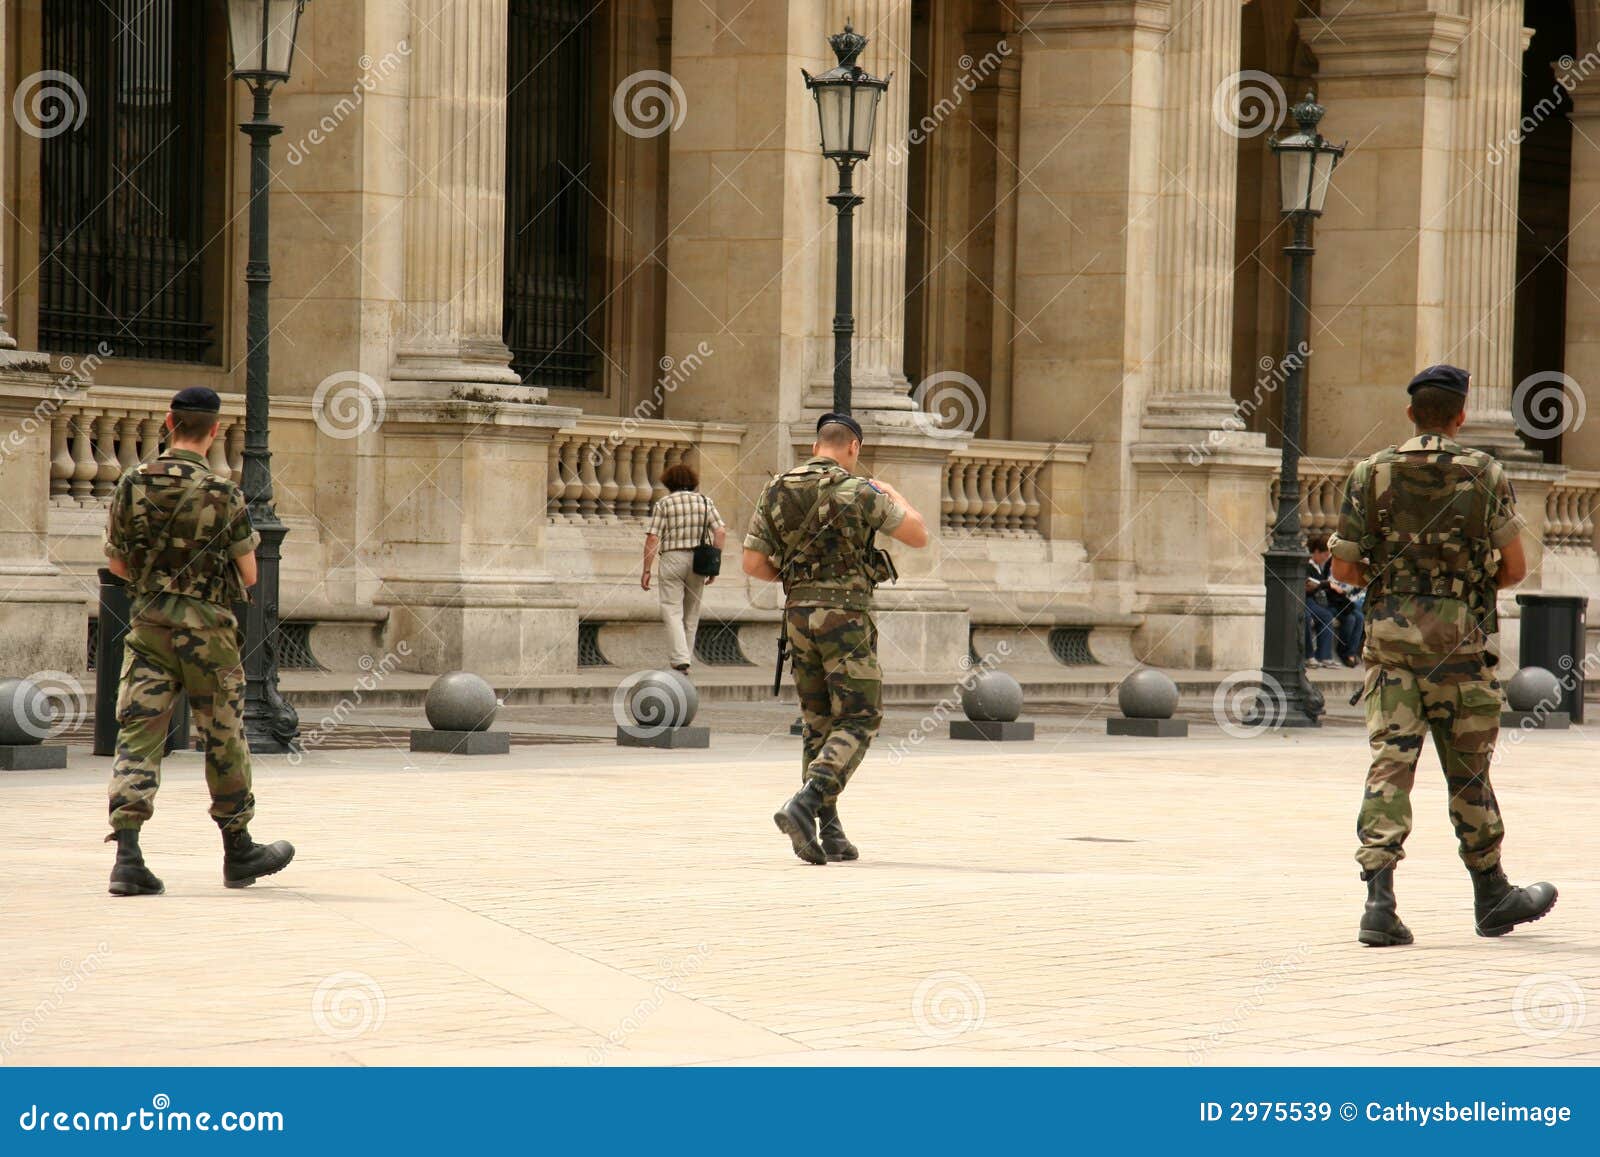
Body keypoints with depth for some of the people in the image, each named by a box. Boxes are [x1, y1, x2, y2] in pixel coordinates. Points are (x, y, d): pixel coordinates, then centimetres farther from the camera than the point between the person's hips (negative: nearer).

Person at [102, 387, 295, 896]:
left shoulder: (133, 485, -2)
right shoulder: (223, 494, -11)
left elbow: (117, 563, 10)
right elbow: (248, 576, -3)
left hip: (148, 625, 3)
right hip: (206, 627, -3)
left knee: (138, 735, 1)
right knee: (224, 739, 11)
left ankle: (127, 855, -12)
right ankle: (238, 851, 25)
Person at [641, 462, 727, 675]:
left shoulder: (664, 503, -2)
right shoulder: (705, 502, 8)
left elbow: (653, 539, -8)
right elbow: (721, 532, 0)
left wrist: (646, 570, -4)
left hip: (672, 560, -4)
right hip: (698, 561, 4)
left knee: (672, 613, -6)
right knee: (691, 614, 14)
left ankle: (680, 660, -20)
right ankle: (686, 658, 19)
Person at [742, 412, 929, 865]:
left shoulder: (775, 491, 7)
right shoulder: (859, 491, -6)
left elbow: (753, 563, 8)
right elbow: (918, 536, 2)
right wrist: (894, 497, 20)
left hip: (798, 612, 6)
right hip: (845, 612, -5)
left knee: (819, 724, 13)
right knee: (858, 720, -2)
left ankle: (829, 833, 10)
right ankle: (804, 806, -22)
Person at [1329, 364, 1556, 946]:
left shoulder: (1370, 474, 2)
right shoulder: (1486, 475, -1)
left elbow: (1345, 568, 4)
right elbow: (1515, 567, 1)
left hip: (1389, 634, 1)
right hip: (1458, 636, -1)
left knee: (1390, 761, -1)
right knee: (1468, 768, 10)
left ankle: (1379, 899, -15)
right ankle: (1493, 898, 25)